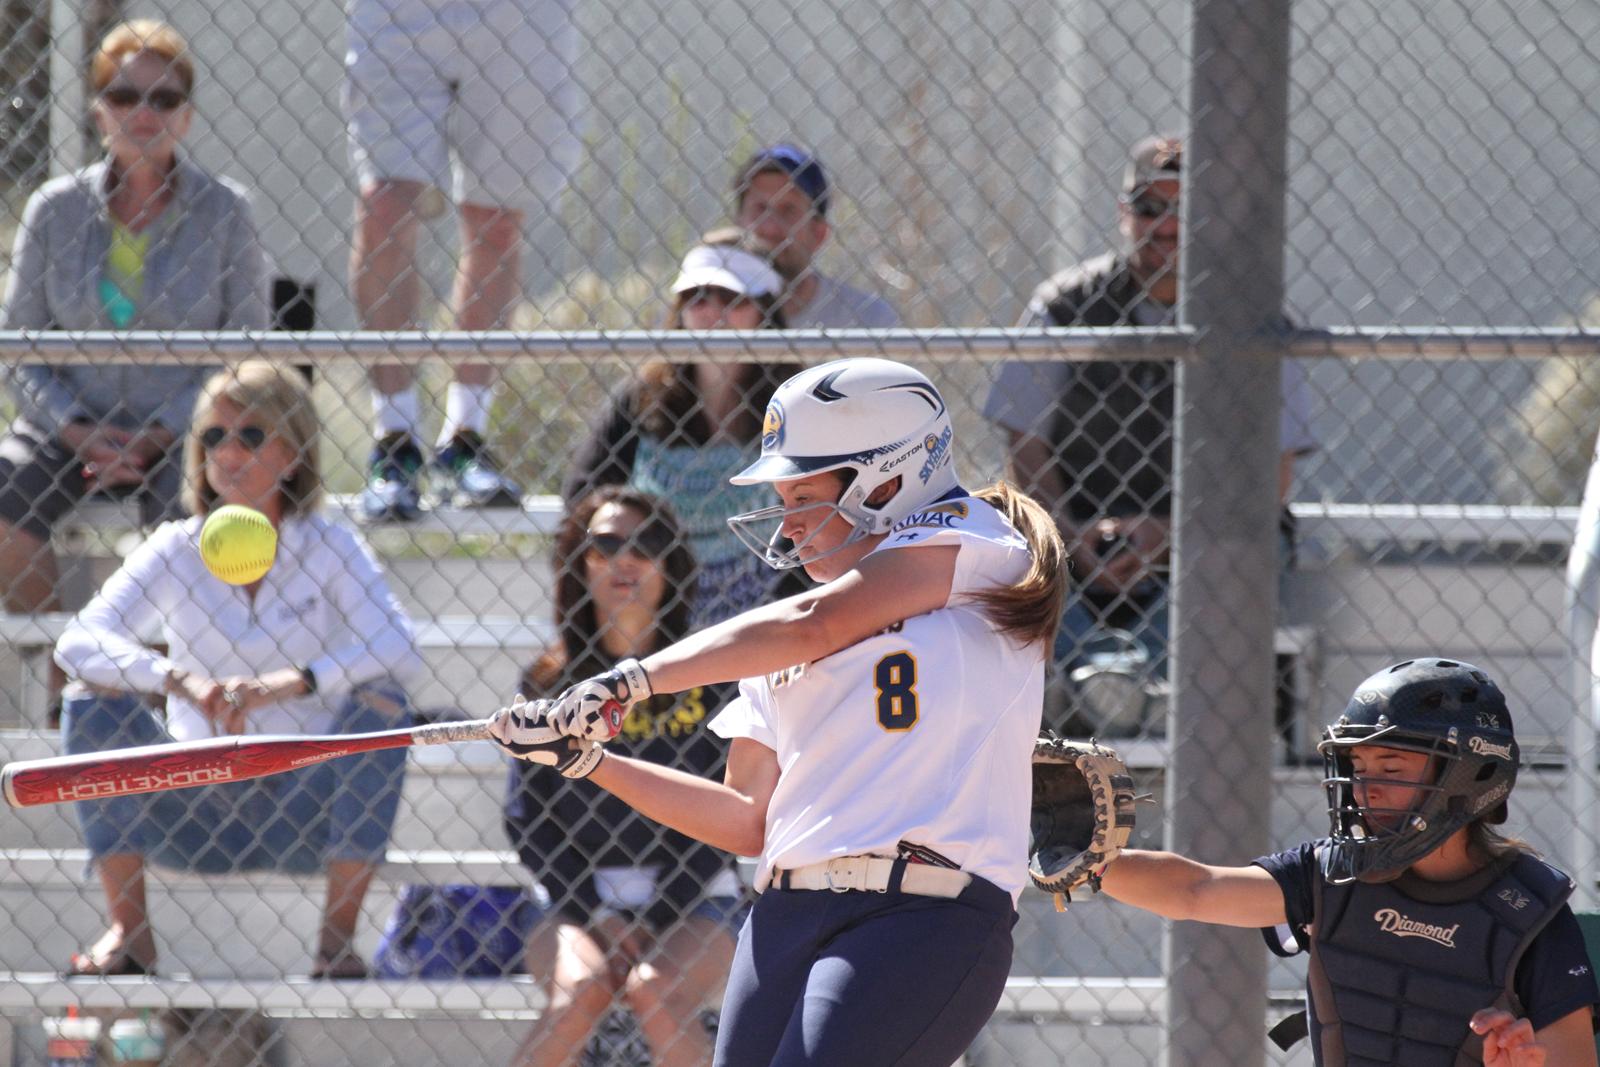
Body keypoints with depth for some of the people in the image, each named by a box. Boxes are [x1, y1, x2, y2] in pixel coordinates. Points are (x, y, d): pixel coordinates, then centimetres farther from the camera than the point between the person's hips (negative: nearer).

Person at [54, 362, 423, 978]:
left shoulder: (330, 549, -3)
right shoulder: (174, 552, 0)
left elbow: (398, 649, -20)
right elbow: (79, 641, -14)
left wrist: (292, 683, -35)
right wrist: (177, 681, -32)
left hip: (305, 815, -1)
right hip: (197, 821, 1)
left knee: (377, 699, -25)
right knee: (94, 700, -18)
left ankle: (338, 936, -18)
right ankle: (127, 930, -12)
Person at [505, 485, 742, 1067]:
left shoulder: (708, 675, 3)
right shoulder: (549, 685, 7)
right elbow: (526, 819, 5)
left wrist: (660, 917, -12)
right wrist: (598, 914, -9)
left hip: (695, 902, -1)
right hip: (580, 902, 1)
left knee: (656, 991, -32)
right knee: (581, 989, -31)